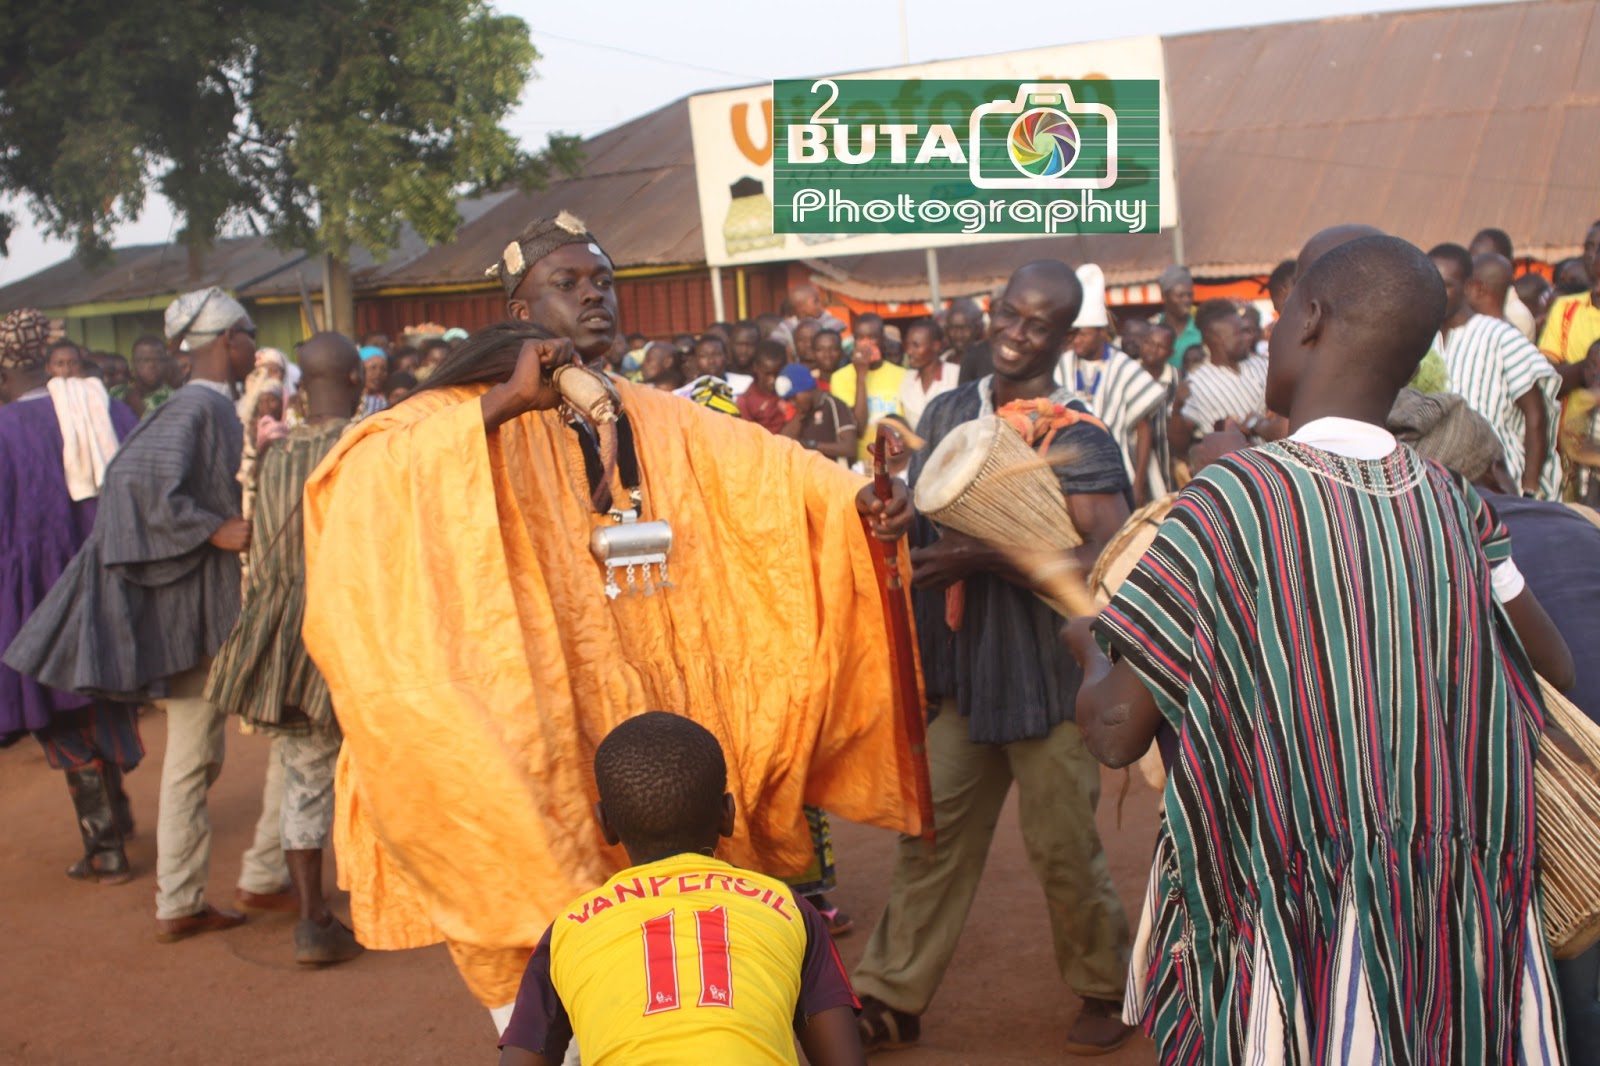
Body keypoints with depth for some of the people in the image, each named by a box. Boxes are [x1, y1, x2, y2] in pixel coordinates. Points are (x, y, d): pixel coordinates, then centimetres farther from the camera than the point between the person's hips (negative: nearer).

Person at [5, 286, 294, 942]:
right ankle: (262, 874, 8)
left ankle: (178, 905, 16)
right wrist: (213, 530, -23)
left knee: (191, 758, 10)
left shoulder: (212, 409, 13)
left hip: (202, 605, 9)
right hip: (213, 601, -9)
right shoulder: (200, 407, -15)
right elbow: (137, 475, -27)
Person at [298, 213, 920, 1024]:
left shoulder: (656, 421, 11)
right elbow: (362, 477, -22)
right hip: (535, 739, -4)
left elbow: (762, 468, -2)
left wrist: (854, 498, -20)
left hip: (654, 726, 5)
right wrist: (504, 404, -27)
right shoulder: (469, 419, -3)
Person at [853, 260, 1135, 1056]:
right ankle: (890, 999, 20)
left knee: (1062, 847, 8)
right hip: (964, 672, 5)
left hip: (1046, 676, -5)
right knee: (931, 838, 9)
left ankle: (1104, 990, 31)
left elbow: (1107, 557, -22)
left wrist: (983, 559, -27)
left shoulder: (1076, 439, -12)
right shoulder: (948, 413, 6)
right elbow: (916, 521, 18)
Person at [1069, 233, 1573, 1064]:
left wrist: (1090, 650, 7)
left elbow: (1115, 732, -14)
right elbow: (1553, 674, 12)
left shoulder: (1232, 495, -15)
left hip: (1292, 928, -4)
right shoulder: (1455, 504, -2)